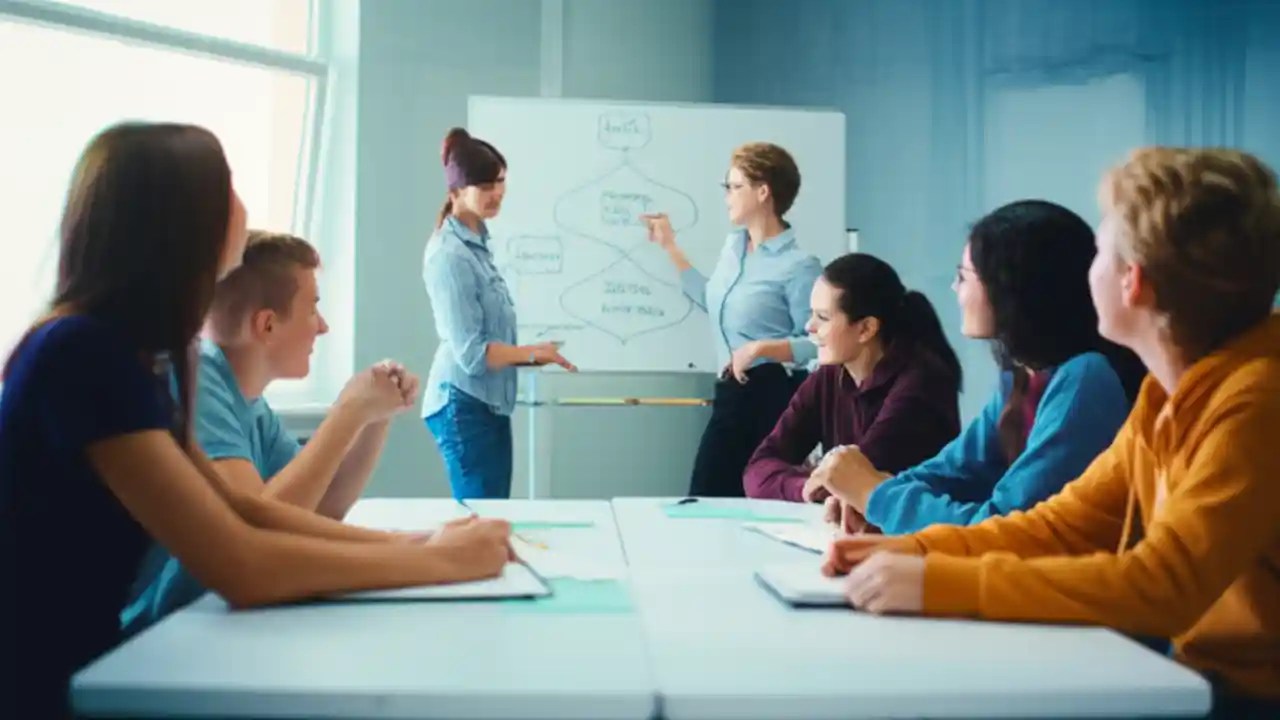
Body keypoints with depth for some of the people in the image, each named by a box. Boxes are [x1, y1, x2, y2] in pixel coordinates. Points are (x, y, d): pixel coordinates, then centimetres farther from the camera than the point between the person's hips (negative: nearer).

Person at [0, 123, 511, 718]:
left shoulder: (135, 352, 5)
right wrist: (438, 560, -16)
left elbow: (238, 508, 8)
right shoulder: (81, 352, -22)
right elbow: (240, 567, -25)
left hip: (85, 663, 8)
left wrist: (406, 542, -3)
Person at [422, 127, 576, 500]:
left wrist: (529, 355, 9)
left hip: (491, 402, 9)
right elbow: (470, 351, -19)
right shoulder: (450, 255, -18)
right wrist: (532, 352, -13)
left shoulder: (478, 242, 10)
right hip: (464, 405, -9)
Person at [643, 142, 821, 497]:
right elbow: (715, 302, 27)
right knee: (705, 499, 7)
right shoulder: (733, 245, 11)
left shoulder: (799, 265, -14)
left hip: (773, 397, -8)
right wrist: (670, 247, 27)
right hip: (731, 393, 8)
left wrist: (761, 348, -25)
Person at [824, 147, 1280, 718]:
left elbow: (1163, 586, -29)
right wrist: (917, 550, -7)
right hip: (1202, 672, 7)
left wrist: (942, 584, -28)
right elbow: (1069, 523, 7)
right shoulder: (1172, 389, 3)